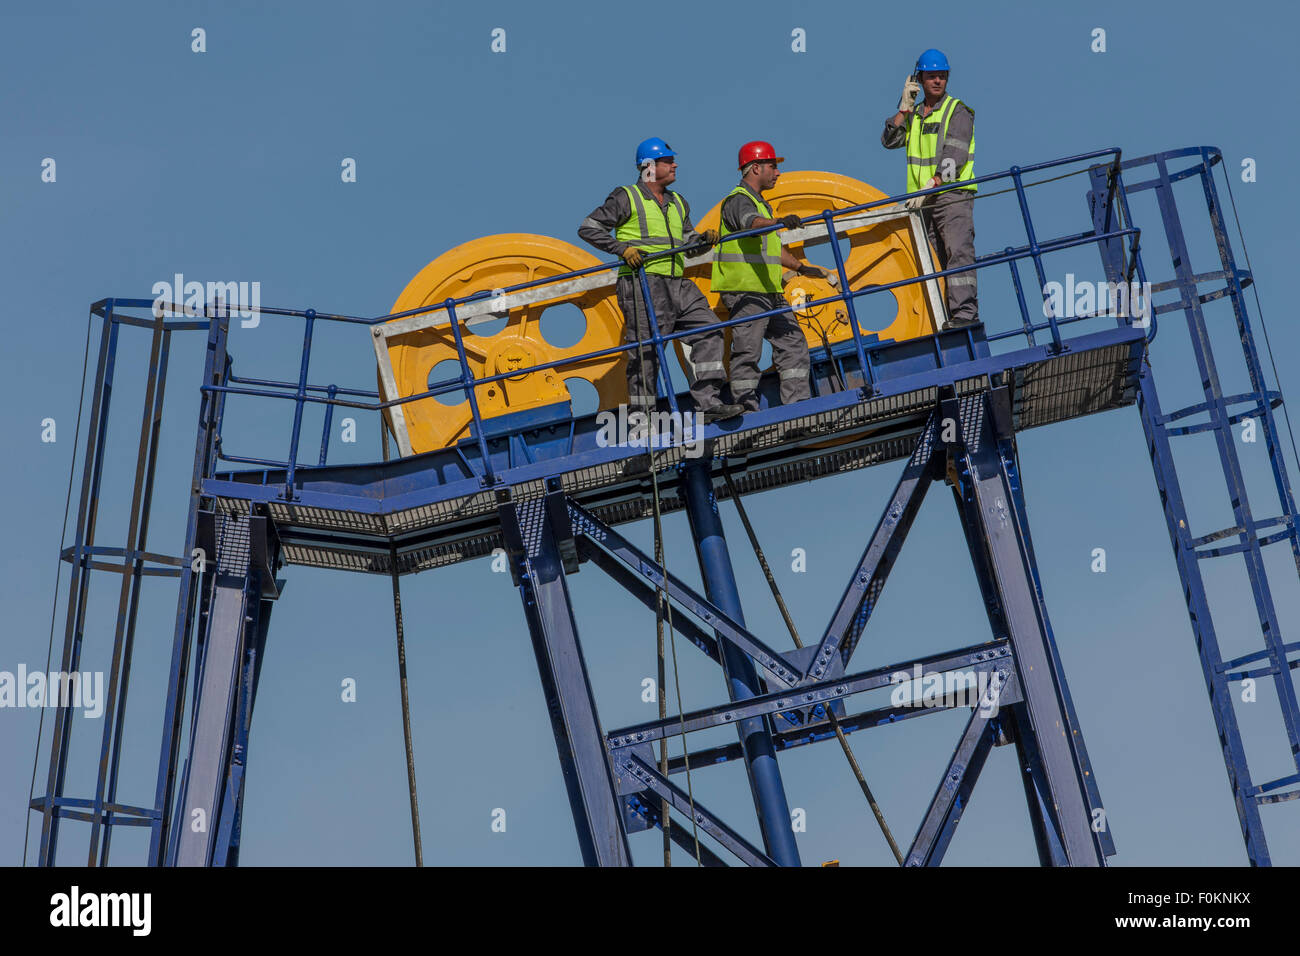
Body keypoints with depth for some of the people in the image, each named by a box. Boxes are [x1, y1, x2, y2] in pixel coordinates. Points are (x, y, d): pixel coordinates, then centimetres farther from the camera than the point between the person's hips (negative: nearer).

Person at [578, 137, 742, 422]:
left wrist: (704, 238, 4)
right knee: (645, 349, -7)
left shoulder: (678, 203, 21)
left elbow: (687, 240, 26)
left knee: (708, 330, -3)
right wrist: (622, 247, -13)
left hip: (677, 283, 7)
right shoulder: (626, 198, 0)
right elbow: (589, 228, -2)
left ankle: (707, 403, -2)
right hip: (642, 283, -7)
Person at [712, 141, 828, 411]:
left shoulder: (759, 203, 24)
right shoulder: (738, 200, -8)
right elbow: (751, 222, -32)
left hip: (769, 292, 10)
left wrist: (800, 267, 31)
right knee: (747, 354, -7)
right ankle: (746, 412, -4)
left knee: (793, 344, 7)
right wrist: (779, 221, -50)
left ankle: (798, 404, 9)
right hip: (745, 291, -10)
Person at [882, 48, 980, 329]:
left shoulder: (958, 111, -1)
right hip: (922, 200, 6)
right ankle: (947, 317, 3)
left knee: (958, 253, -18)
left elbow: (954, 158, -12)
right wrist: (905, 107, -2)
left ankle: (966, 313, -25)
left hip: (952, 194, -6)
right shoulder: (914, 114, 18)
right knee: (936, 259, 3)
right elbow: (889, 140, 6)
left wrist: (929, 187, -22)